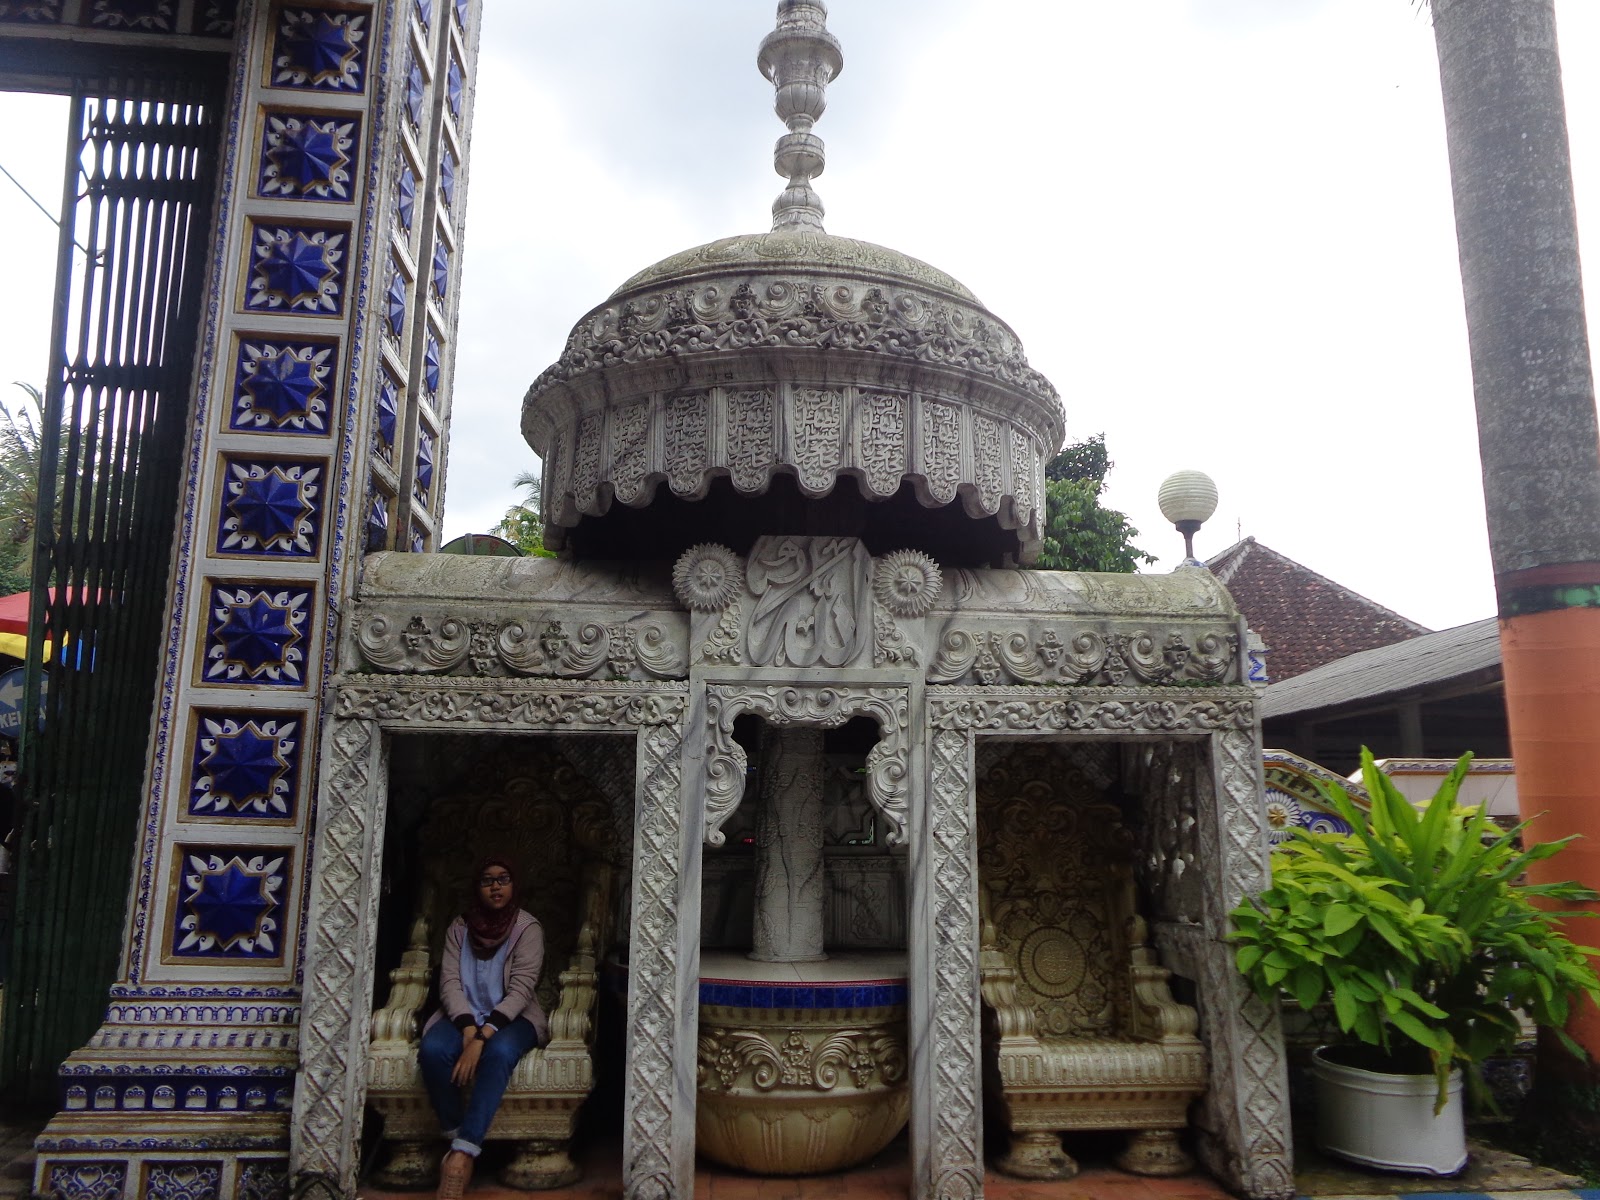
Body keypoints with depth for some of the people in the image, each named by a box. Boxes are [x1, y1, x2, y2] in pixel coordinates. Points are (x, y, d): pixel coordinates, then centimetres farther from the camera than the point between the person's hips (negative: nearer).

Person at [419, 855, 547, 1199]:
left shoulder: (528, 928, -7)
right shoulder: (460, 927, 4)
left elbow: (520, 991, -16)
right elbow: (449, 982, -5)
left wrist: (482, 1038, -28)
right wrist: (468, 1030, -22)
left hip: (511, 1018, -3)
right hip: (465, 1016, 3)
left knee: (498, 1052, -37)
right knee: (432, 1049, -30)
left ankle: (462, 1154, -35)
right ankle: (457, 1138, -15)